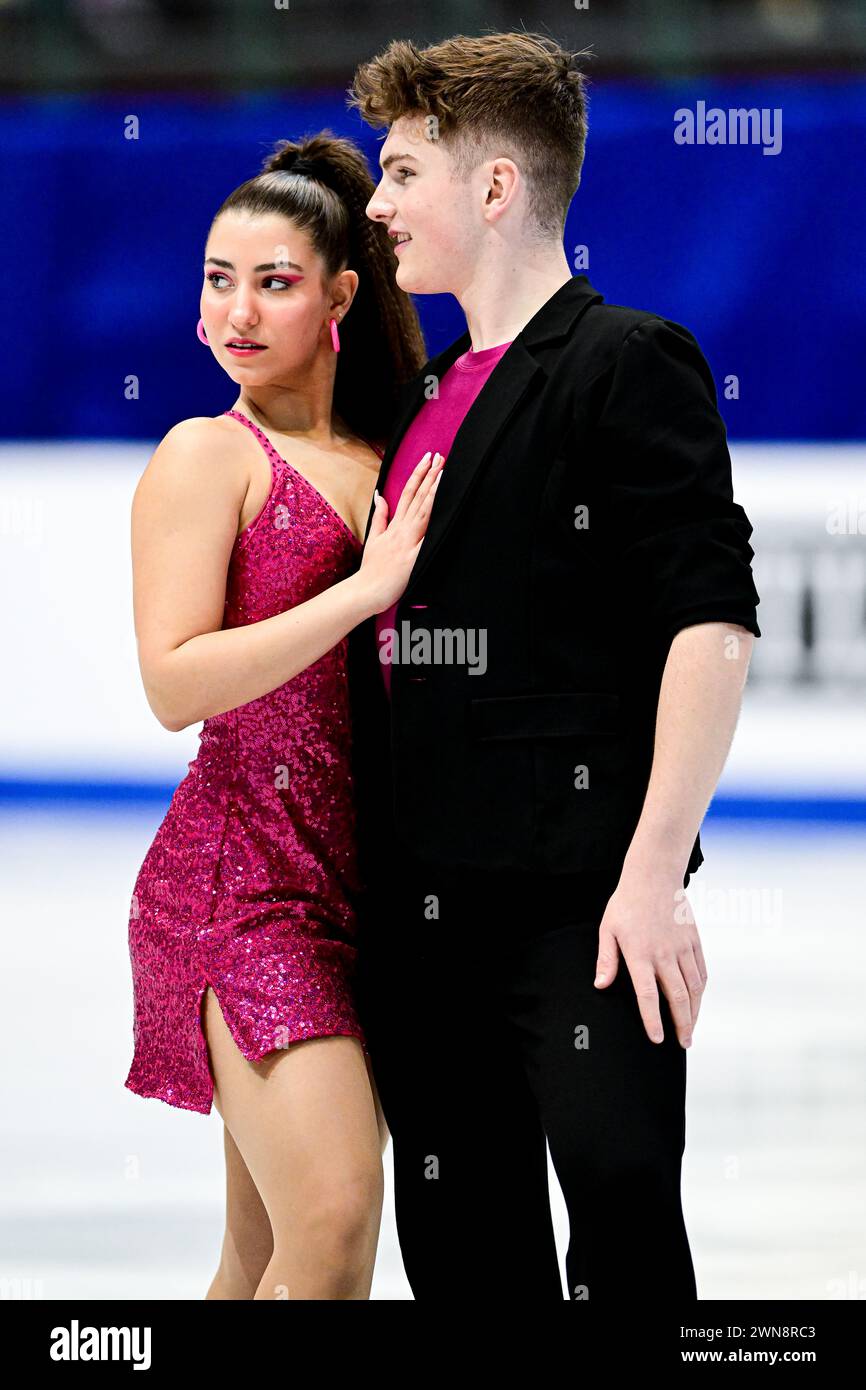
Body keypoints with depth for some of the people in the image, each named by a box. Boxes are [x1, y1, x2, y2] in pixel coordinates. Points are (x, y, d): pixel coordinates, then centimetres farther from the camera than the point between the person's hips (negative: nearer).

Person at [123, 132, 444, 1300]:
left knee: (266, 1254, 7)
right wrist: (367, 588, -17)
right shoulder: (210, 457, -2)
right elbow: (175, 685, -13)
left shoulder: (386, 459, 14)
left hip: (366, 878, 6)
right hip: (245, 873, -6)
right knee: (333, 1219, -19)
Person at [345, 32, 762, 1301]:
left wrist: (654, 872, -20)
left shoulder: (628, 363, -5)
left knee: (620, 1214, -12)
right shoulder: (426, 404, 19)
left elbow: (713, 623, -13)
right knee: (462, 1243, 9)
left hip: (575, 896, -8)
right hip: (418, 900, 8)